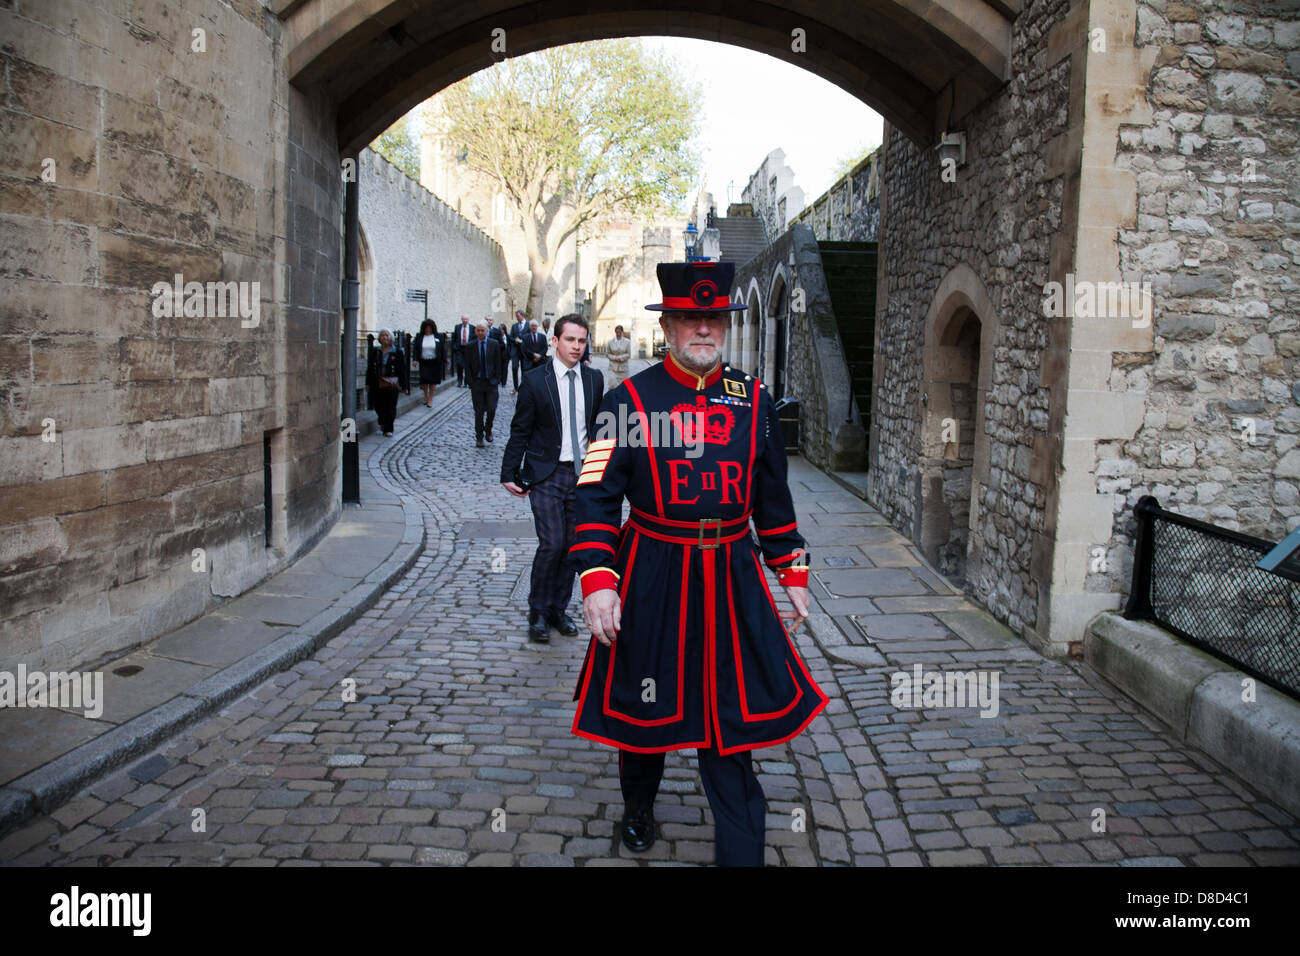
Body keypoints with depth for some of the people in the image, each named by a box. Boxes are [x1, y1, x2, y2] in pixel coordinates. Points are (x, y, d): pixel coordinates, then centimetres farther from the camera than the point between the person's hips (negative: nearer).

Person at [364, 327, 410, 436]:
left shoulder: (398, 352, -2)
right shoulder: (375, 351, 7)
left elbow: (403, 370, -1)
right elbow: (369, 368, 12)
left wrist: (405, 386, -2)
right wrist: (368, 384, 10)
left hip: (391, 385, -3)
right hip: (377, 385, 3)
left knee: (390, 407, -2)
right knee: (378, 406, 8)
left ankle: (388, 429, 8)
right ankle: (382, 423, 35)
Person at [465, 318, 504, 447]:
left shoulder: (494, 344, 1)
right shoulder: (470, 346, 1)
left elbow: (498, 364, 2)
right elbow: (467, 367, 2)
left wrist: (497, 380, -4)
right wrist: (470, 383, -6)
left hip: (491, 382, 0)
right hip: (477, 383, 0)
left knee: (491, 409, -7)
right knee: (479, 412, 3)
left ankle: (488, 429, 21)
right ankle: (479, 438, 13)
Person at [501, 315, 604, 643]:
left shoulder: (594, 379, 7)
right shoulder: (535, 380, -4)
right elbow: (520, 431, -1)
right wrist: (510, 474, -4)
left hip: (582, 474, 4)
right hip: (547, 475, -4)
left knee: (572, 545, 8)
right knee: (552, 543, -11)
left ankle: (558, 610, 23)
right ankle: (538, 612, 8)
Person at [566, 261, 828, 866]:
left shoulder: (754, 400, 5)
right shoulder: (628, 400, -4)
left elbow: (773, 496, 12)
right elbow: (597, 496, -7)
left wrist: (791, 570, 11)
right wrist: (597, 579, -17)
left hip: (733, 580, 2)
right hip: (651, 577, -1)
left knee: (731, 715, 5)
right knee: (645, 705, 16)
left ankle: (741, 854, 17)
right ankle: (638, 809, 44)